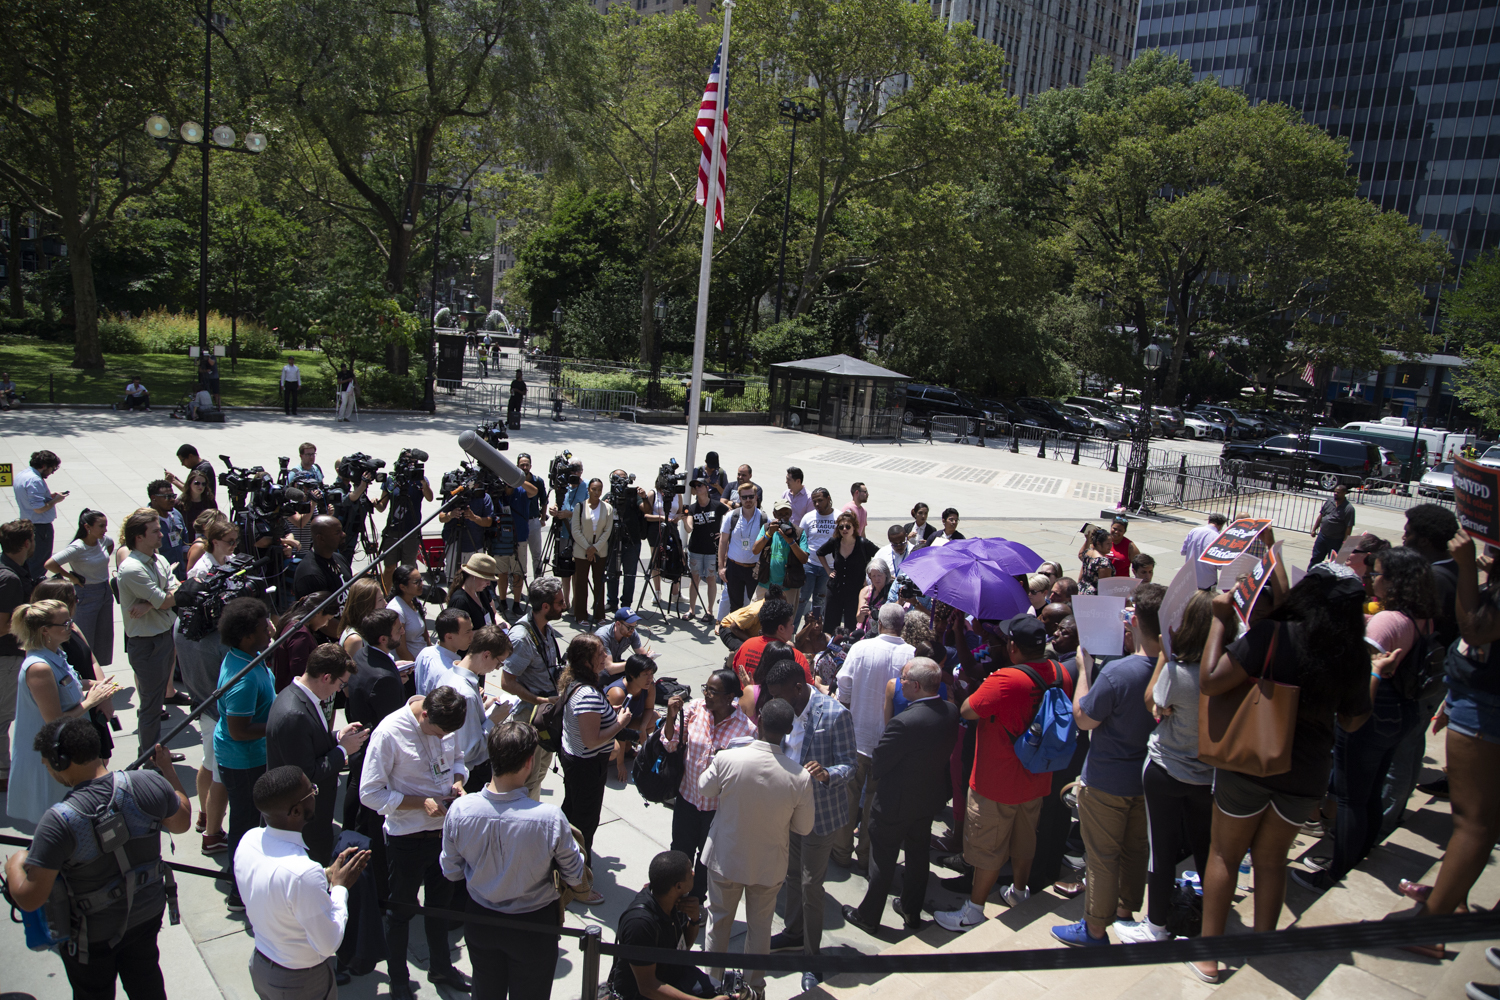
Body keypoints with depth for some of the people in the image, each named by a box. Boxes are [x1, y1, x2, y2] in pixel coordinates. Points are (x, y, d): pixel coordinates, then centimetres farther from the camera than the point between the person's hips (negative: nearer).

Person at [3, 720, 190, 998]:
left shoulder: (61, 821, -33)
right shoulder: (150, 783, -21)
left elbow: (29, 899, -26)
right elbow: (182, 823, 0)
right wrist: (167, 769, 11)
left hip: (92, 935, -3)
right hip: (148, 913, 3)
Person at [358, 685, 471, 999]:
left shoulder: (448, 723, -9)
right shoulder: (389, 733, -25)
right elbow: (370, 793, -19)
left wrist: (457, 782, -11)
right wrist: (422, 803, -25)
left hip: (444, 829, 5)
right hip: (407, 840, -5)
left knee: (440, 903, 24)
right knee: (401, 911, 16)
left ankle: (440, 967, 46)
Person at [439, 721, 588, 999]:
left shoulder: (459, 810, -23)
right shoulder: (551, 819, -31)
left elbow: (451, 872, -5)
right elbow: (578, 883, -16)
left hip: (479, 924, 3)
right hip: (533, 927, -3)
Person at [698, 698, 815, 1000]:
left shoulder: (726, 759, -27)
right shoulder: (800, 778, -24)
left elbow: (705, 788, -5)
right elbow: (804, 827, -9)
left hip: (725, 859, 0)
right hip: (768, 866, 0)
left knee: (719, 919, 24)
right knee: (759, 927, 22)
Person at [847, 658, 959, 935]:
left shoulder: (904, 723, -35)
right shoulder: (951, 711, -12)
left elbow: (876, 766, -24)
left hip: (896, 804, -6)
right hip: (930, 799, 7)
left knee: (883, 862, 13)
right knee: (918, 855, 24)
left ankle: (868, 917, 30)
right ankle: (912, 912, 41)